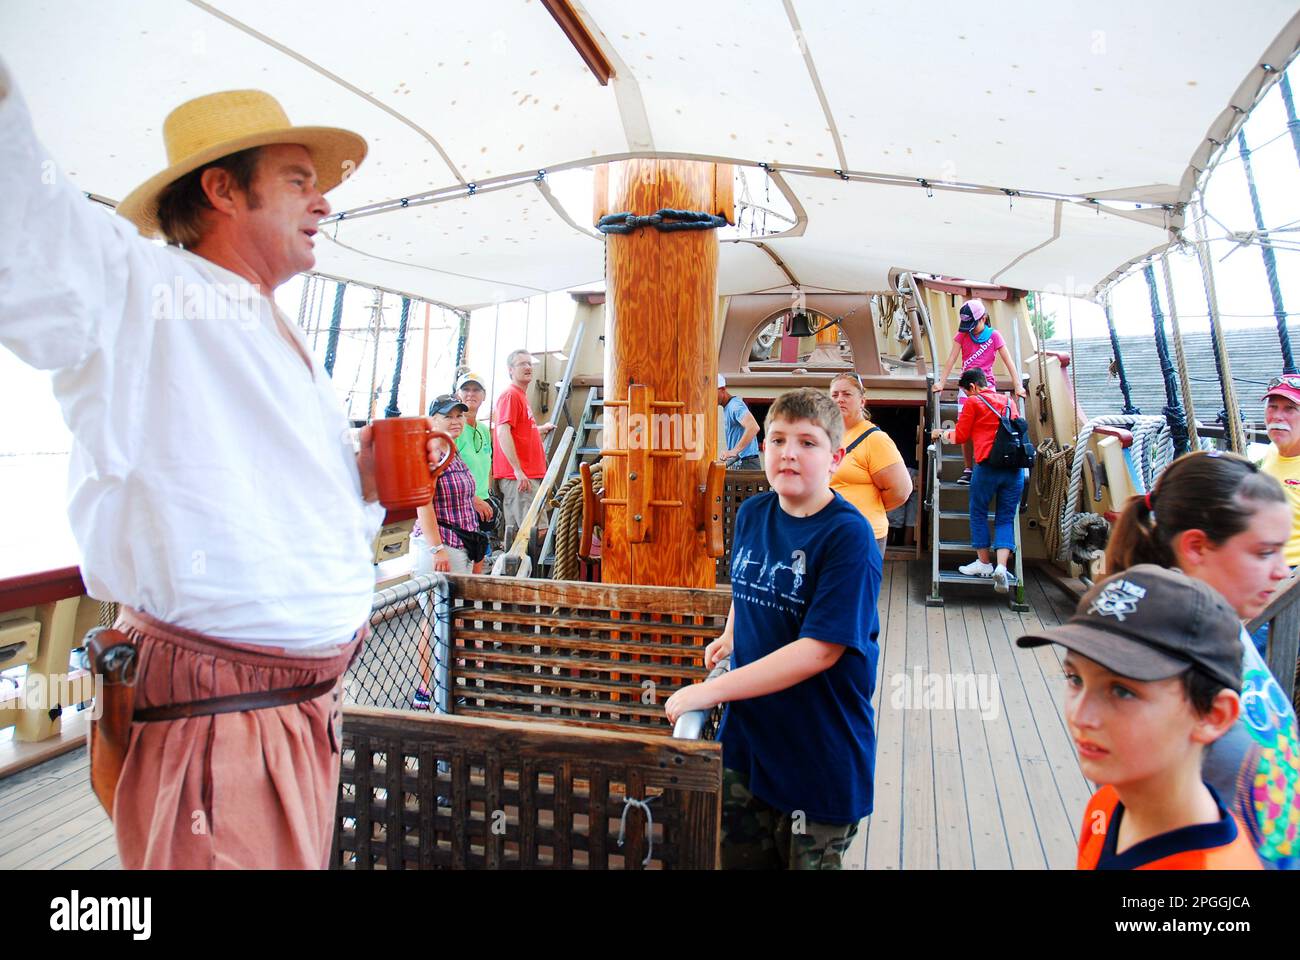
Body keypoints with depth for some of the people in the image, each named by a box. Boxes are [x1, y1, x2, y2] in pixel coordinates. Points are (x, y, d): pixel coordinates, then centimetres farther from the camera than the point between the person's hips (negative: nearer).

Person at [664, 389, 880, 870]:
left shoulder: (848, 536, -21)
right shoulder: (751, 514, -1)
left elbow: (819, 650, -26)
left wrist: (710, 691, -25)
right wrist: (730, 637, 6)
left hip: (820, 757, -5)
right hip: (746, 737, 5)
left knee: (808, 858, 14)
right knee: (738, 856, 18)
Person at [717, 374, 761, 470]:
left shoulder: (734, 406, -14)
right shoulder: (727, 408, 18)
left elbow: (753, 427, -30)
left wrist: (734, 451, -33)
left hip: (746, 464, -10)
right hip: (736, 463, 10)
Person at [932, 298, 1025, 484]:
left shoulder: (994, 336, 2)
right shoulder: (962, 335, 8)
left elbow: (1008, 362, 0)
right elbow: (951, 360, 3)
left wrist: (1018, 386, -7)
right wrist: (941, 382, -5)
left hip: (986, 385, -2)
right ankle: (968, 469, 7)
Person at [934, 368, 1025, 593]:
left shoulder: (973, 402, 3)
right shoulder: (1008, 401, 17)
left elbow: (960, 437, 6)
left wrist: (942, 434, 26)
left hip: (988, 465, -4)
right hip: (1014, 467, 4)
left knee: (978, 513, 13)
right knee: (1006, 519, 7)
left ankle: (983, 563, 16)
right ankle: (1001, 567, -9)